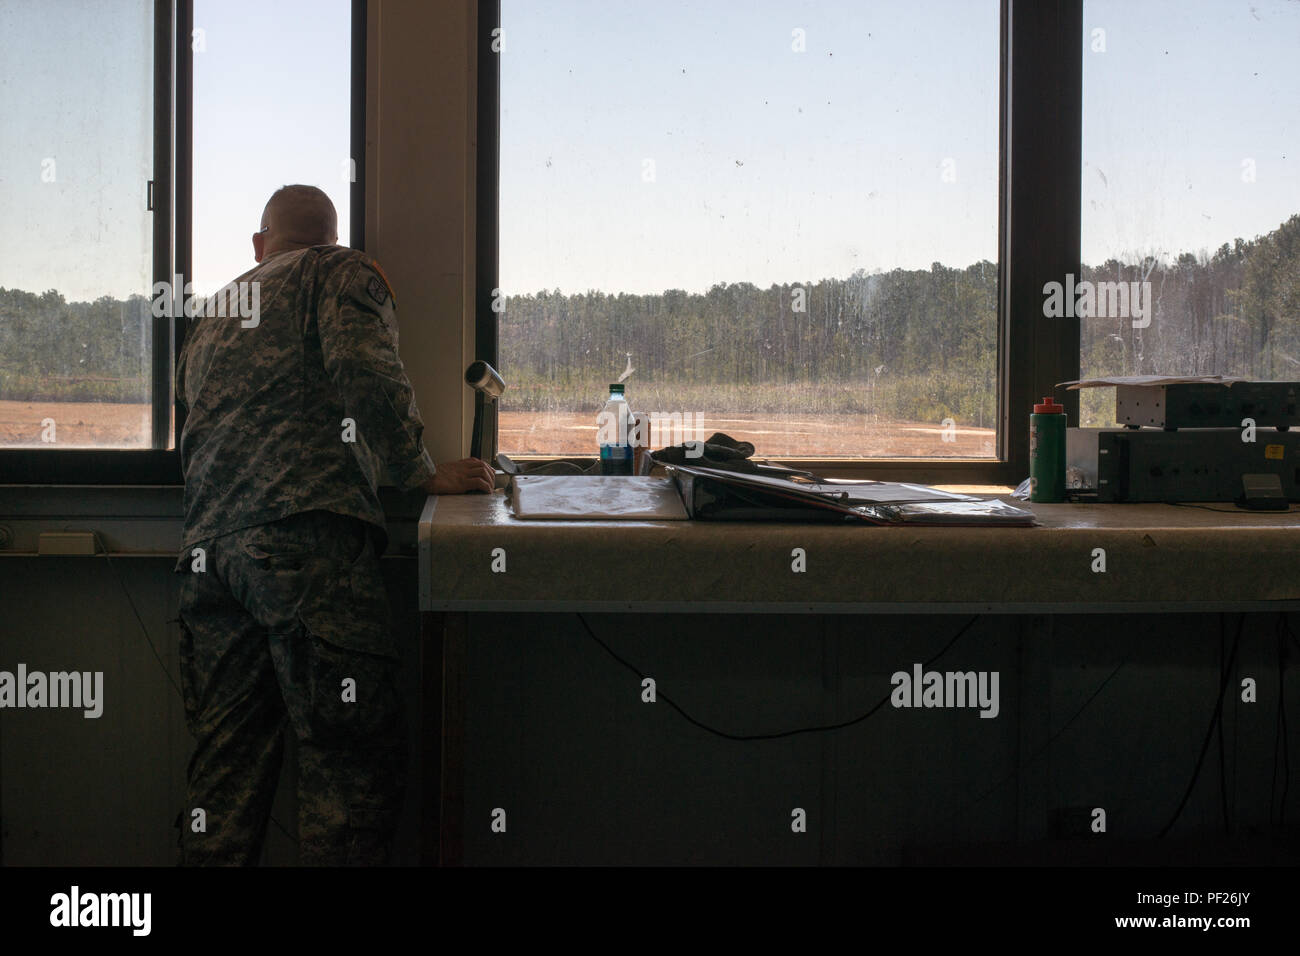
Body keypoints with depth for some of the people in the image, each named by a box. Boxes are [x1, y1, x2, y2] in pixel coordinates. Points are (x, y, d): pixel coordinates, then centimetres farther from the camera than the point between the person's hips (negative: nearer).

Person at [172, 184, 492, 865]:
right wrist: (420, 473, 4)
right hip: (304, 533, -7)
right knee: (352, 758, -9)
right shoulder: (345, 274, 14)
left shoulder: (212, 314, 33)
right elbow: (365, 372, -4)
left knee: (225, 771, 6)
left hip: (207, 547, 7)